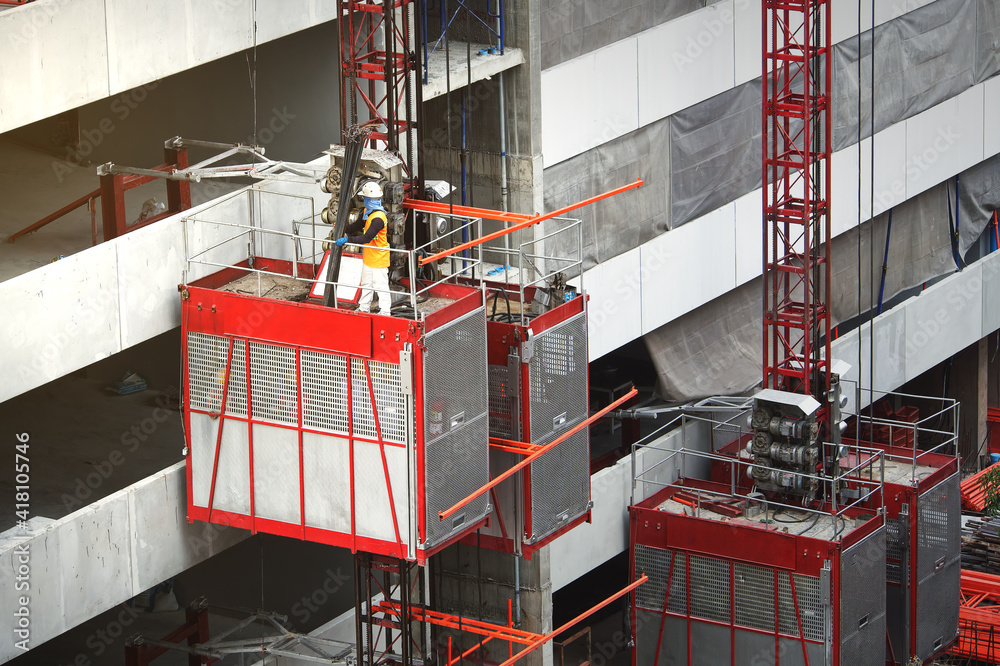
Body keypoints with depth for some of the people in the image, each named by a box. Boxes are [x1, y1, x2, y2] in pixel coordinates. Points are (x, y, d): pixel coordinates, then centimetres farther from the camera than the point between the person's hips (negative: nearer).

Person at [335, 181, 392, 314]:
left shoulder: (378, 218, -28)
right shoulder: (367, 212, 6)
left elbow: (367, 238, -34)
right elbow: (359, 225, 23)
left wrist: (347, 239, -34)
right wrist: (343, 230, 17)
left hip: (379, 258, -10)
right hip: (368, 257, 10)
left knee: (381, 285, -1)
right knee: (366, 283, 21)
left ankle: (385, 311, 8)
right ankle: (364, 308, 34)